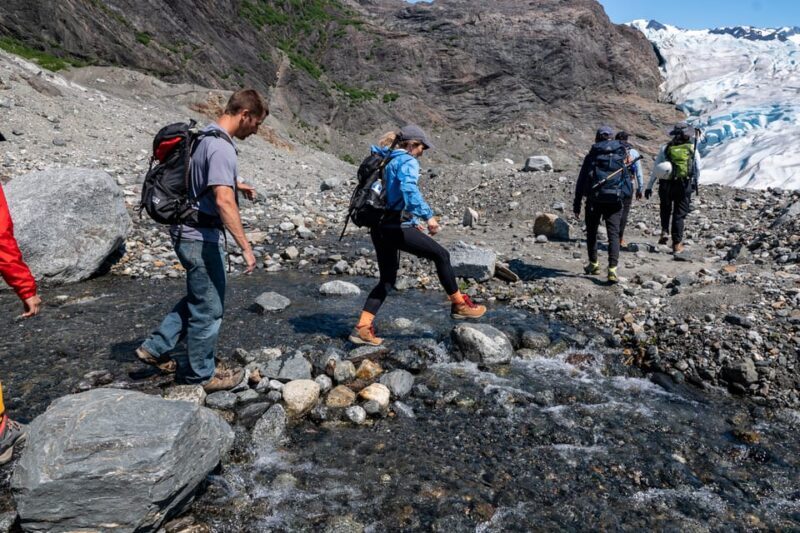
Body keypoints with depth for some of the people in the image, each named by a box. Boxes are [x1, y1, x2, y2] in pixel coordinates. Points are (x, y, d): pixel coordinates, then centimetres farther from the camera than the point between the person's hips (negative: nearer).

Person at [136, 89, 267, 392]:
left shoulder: (207, 136, 10)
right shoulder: (221, 147, -22)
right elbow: (223, 201, -32)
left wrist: (236, 183, 26)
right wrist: (246, 248, -30)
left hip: (189, 232, 10)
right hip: (201, 237, -10)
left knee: (199, 298, 24)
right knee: (209, 307, 5)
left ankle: (155, 348, 29)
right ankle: (201, 374, 21)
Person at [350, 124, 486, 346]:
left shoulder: (384, 161, 20)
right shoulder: (407, 162, -7)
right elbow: (409, 189, -28)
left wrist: (413, 219, 30)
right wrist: (428, 216, -29)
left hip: (379, 228, 9)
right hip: (396, 227, -9)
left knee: (387, 280, 17)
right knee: (441, 255, 8)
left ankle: (362, 328, 11)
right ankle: (459, 305, 18)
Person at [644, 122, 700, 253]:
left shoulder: (666, 148, 2)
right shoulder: (692, 148, 1)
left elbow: (655, 169, 0)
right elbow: (698, 168, 5)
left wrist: (649, 186, 3)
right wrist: (695, 183, 22)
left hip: (666, 185, 1)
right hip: (684, 185, -1)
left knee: (665, 209, 25)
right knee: (679, 214, 6)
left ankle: (665, 231, 7)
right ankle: (677, 244, 8)